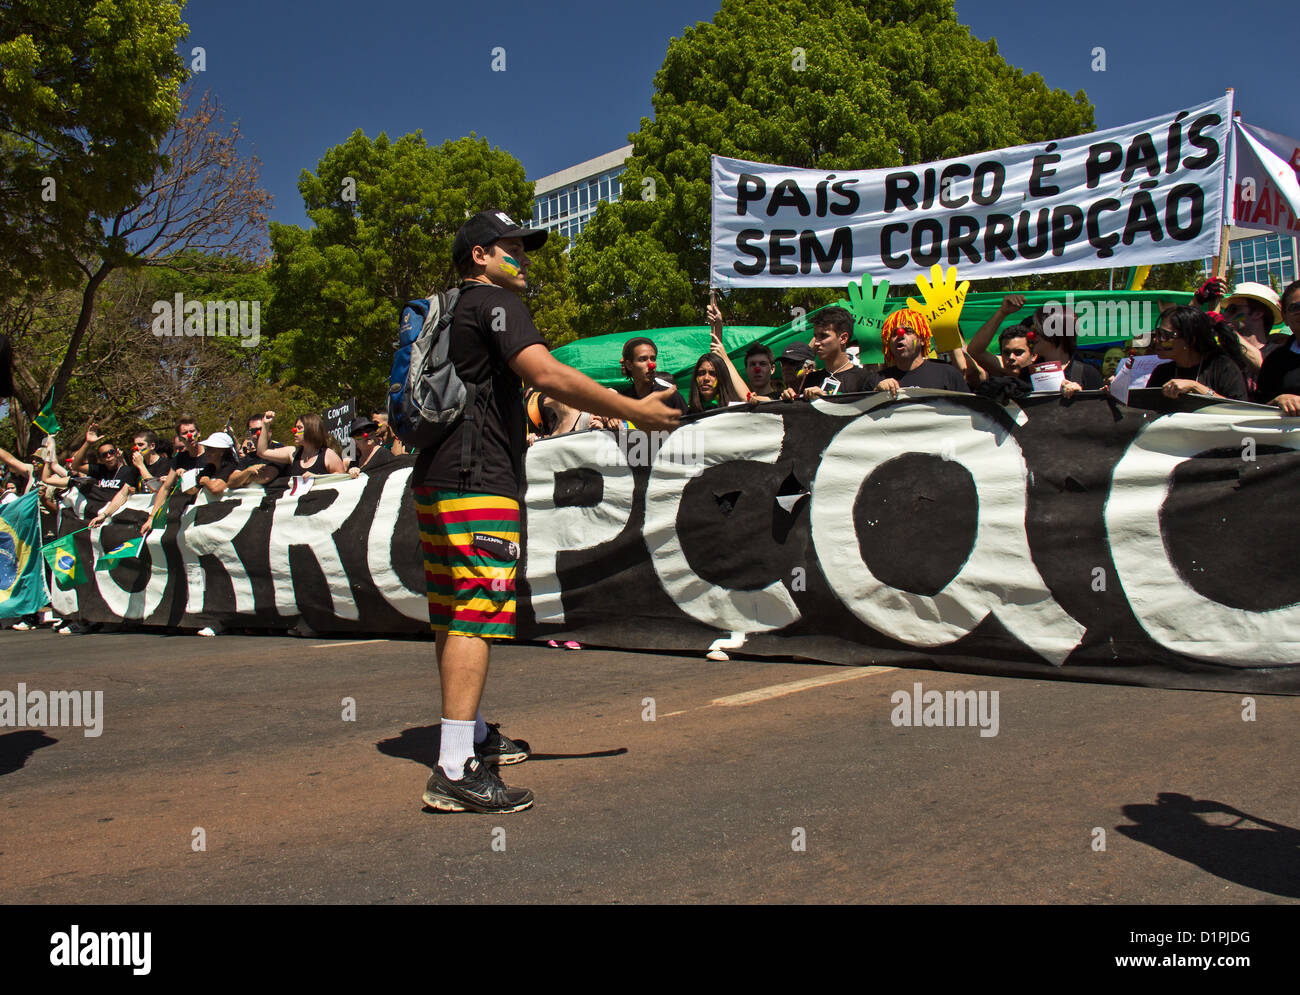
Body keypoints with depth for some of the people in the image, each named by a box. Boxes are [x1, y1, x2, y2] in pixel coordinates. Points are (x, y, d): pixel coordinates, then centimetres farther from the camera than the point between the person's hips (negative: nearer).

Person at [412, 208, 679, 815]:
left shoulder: (450, 313, 23)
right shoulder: (495, 303, -6)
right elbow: (548, 376, -20)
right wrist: (634, 411, -18)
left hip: (436, 480, 10)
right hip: (476, 480, -10)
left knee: (453, 618, 15)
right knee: (475, 618, -13)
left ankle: (472, 735, 29)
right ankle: (455, 771, -16)